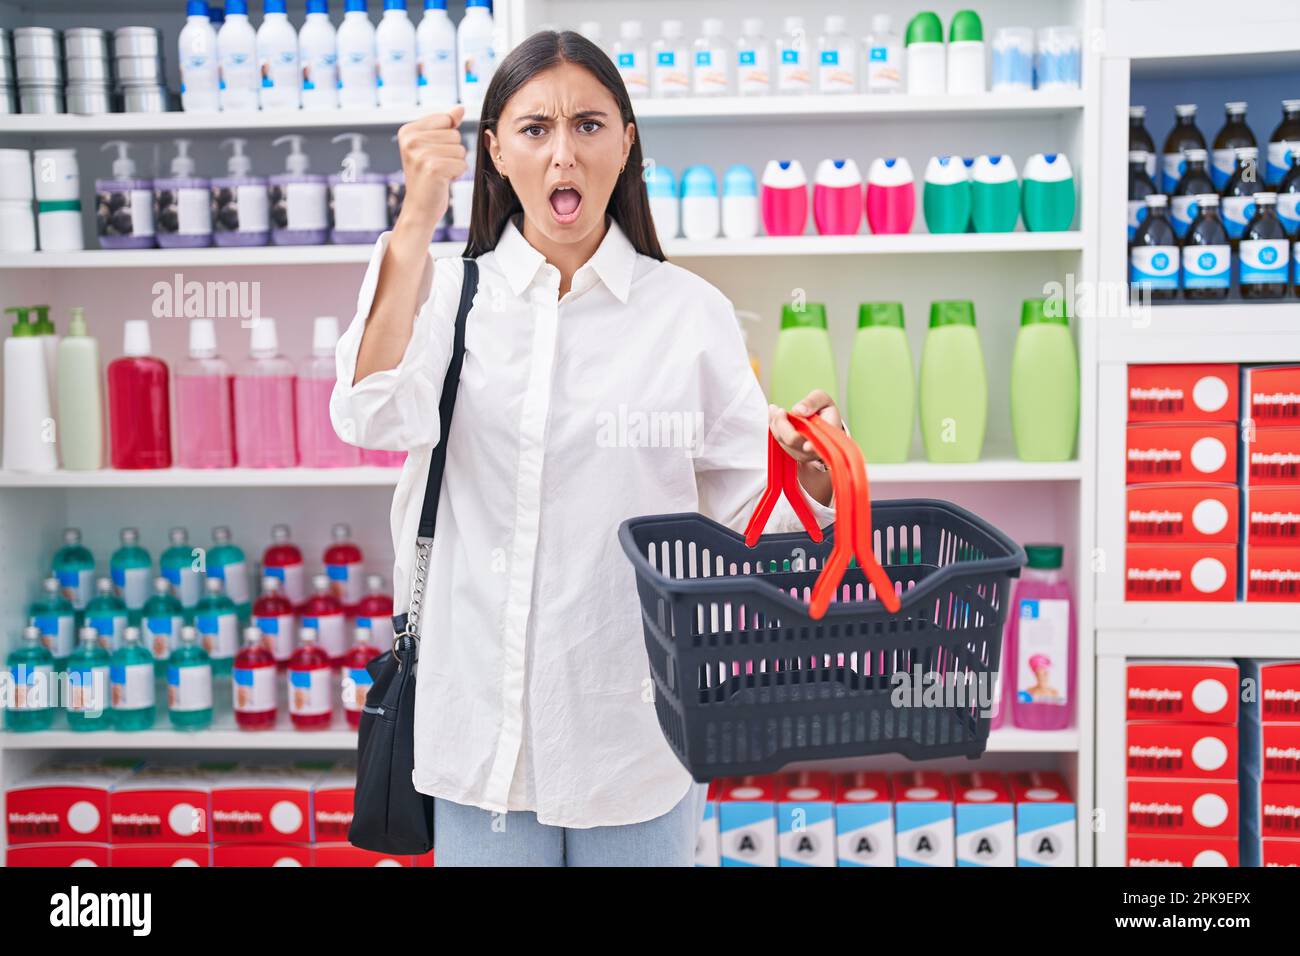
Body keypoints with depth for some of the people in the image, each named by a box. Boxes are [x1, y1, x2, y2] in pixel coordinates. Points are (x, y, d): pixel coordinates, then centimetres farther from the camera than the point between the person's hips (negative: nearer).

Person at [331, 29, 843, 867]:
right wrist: (418, 220, -24)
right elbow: (375, 418, -18)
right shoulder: (449, 292, 2)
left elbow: (743, 509, -1)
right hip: (485, 719, 1)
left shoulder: (690, 311, -1)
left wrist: (811, 478, -23)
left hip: (639, 724, 0)